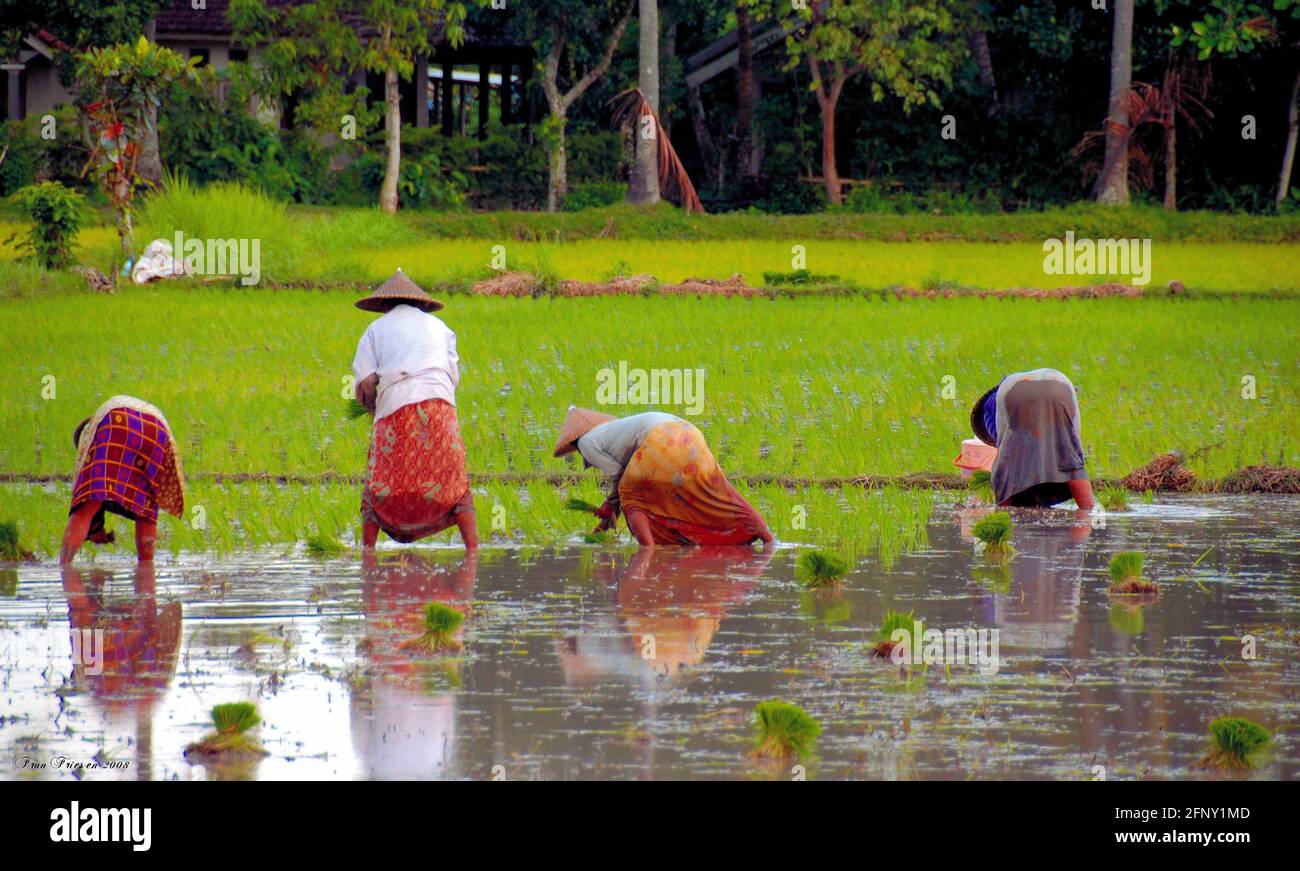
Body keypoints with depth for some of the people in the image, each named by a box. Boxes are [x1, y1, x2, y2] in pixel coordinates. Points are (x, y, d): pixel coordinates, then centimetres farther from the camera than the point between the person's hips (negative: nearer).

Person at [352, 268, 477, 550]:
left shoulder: (376, 329, 18)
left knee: (379, 485, 6)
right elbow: (454, 377, 15)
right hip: (440, 403, 1)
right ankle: (473, 548, -4)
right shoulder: (438, 327, 24)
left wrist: (374, 408, 25)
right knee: (454, 483, 6)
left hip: (395, 409, -1)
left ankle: (367, 549, -4)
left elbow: (364, 385, 8)